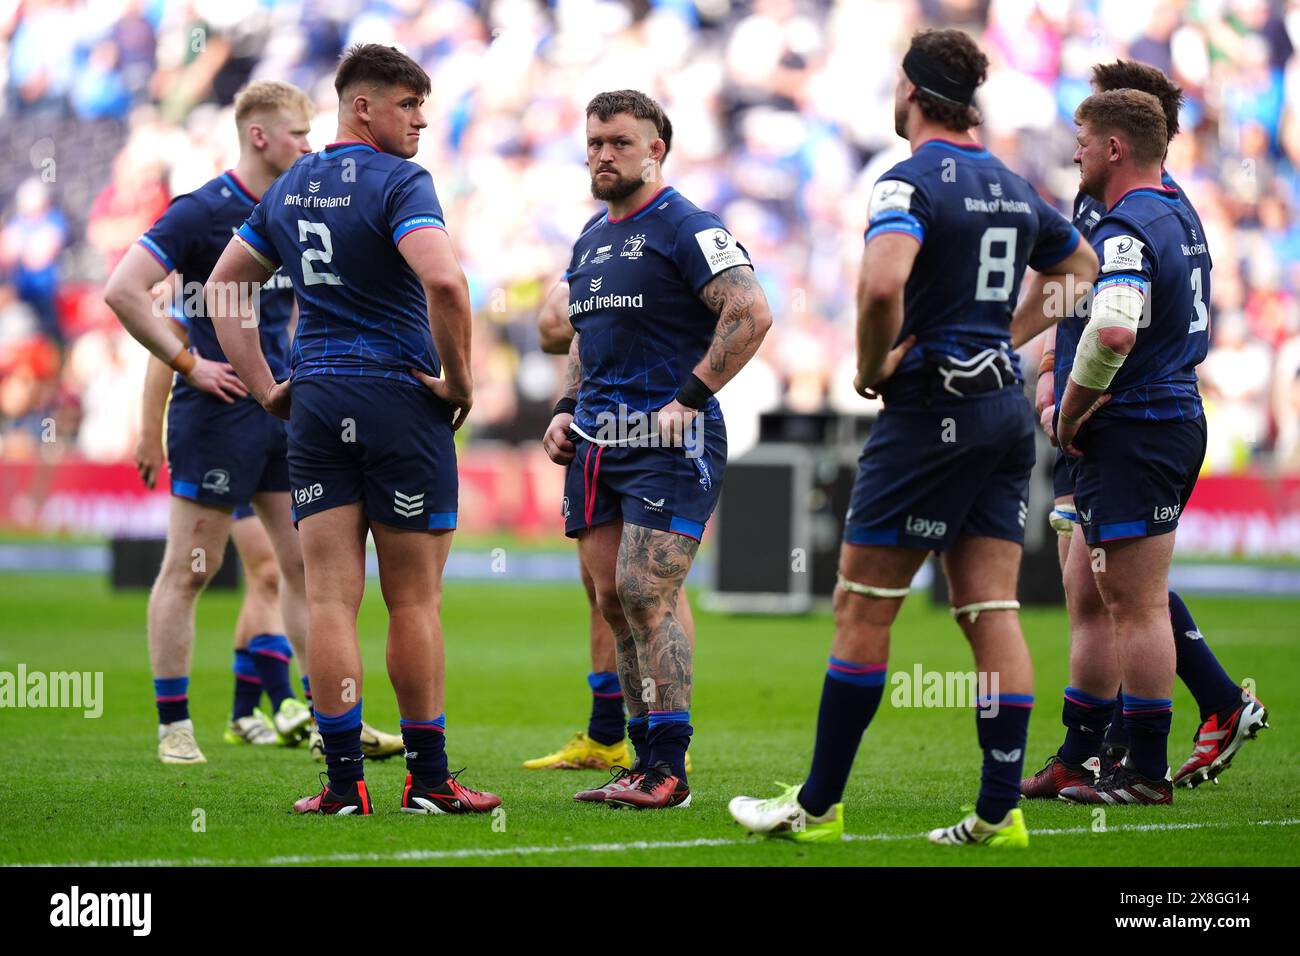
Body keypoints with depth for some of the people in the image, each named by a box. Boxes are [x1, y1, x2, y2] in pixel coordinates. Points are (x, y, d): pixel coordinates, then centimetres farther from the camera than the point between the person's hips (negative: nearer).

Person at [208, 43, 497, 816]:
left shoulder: (290, 189, 13)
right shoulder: (398, 181, -11)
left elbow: (224, 284, 21)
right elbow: (444, 282, -26)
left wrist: (265, 386, 18)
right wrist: (459, 380, -13)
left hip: (314, 404, 6)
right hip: (400, 400, -5)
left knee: (330, 599, 3)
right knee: (414, 601, 2)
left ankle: (346, 781, 1)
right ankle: (428, 779, 7)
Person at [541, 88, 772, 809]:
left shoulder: (685, 228, -8)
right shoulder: (591, 239, 19)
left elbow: (750, 312, -19)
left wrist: (688, 399, -19)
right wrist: (567, 410, 16)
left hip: (668, 441, -8)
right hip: (596, 444, 8)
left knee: (646, 596, -13)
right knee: (613, 601, 6)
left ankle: (667, 770, -9)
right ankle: (647, 760, 11)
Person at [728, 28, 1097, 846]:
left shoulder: (912, 182, -13)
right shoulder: (1011, 186, 12)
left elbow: (882, 284, -31)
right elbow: (1082, 267, 28)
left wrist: (873, 366, -14)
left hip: (932, 413, -7)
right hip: (1007, 405, 7)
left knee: (863, 608, 0)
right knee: (992, 610, 5)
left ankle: (820, 803, 5)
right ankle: (1001, 810, 1)